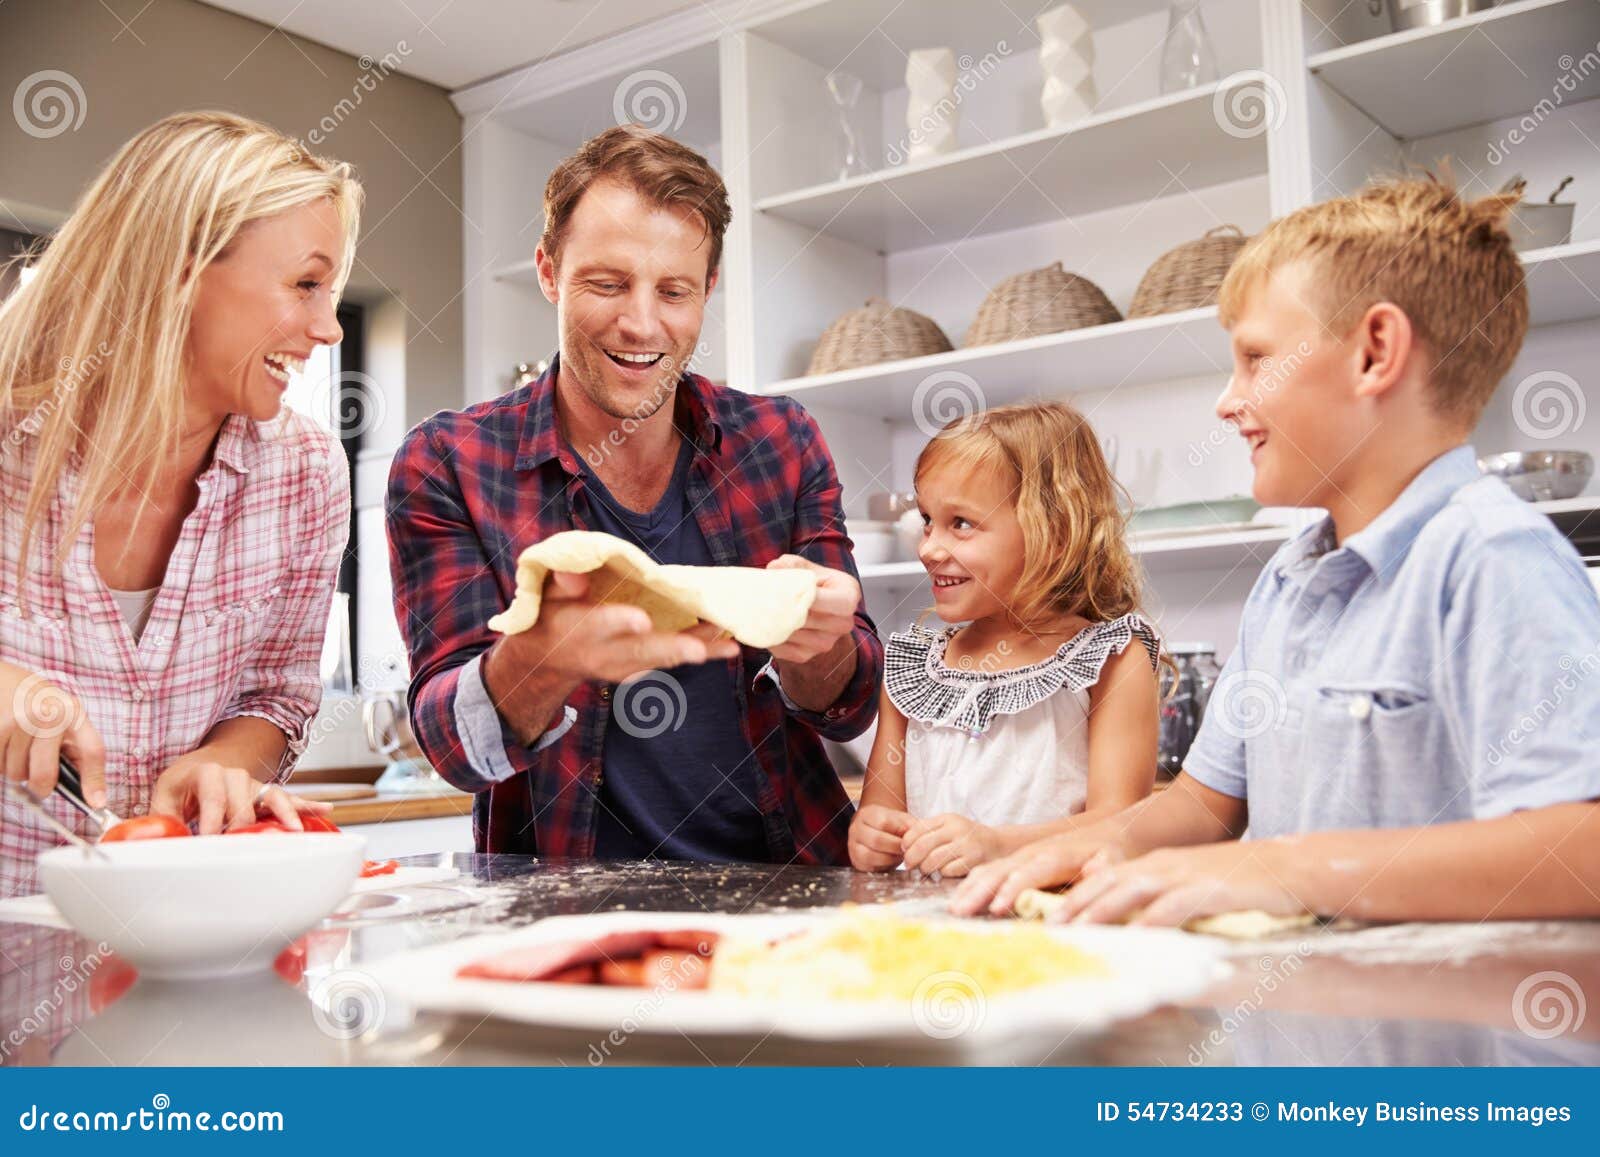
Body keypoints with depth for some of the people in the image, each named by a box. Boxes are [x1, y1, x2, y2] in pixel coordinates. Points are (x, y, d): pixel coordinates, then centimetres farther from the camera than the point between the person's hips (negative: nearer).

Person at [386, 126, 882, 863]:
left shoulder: (781, 443, 3)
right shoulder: (446, 466, -3)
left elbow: (846, 714, 3)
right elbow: (455, 744, -10)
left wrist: (817, 647, -21)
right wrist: (539, 658, -32)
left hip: (780, 883, 0)